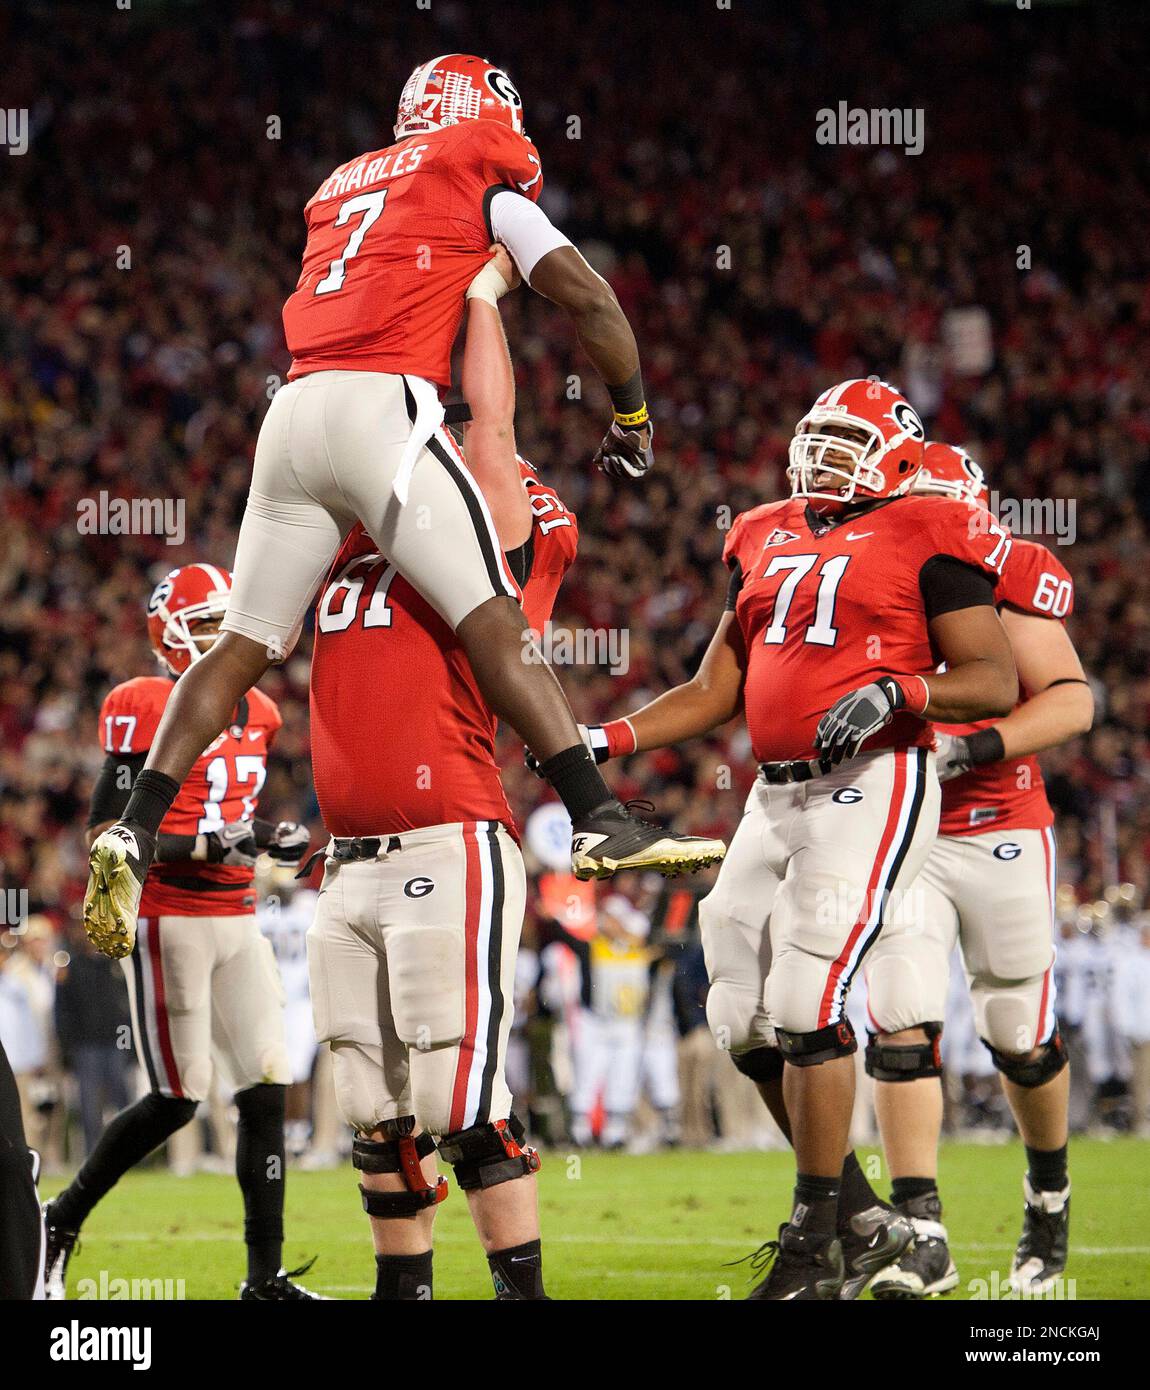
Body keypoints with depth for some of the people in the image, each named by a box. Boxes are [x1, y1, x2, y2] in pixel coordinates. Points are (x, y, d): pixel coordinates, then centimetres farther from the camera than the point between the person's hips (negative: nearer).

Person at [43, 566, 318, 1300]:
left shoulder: (257, 714, 14)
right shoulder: (144, 709, -10)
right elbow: (105, 832, -12)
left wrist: (271, 838, 6)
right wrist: (199, 846, -22)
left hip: (237, 920, 7)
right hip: (169, 921, -7)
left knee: (268, 1089, -2)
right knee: (178, 1099, -7)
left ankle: (266, 1276, 0)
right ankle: (61, 1220, 13)